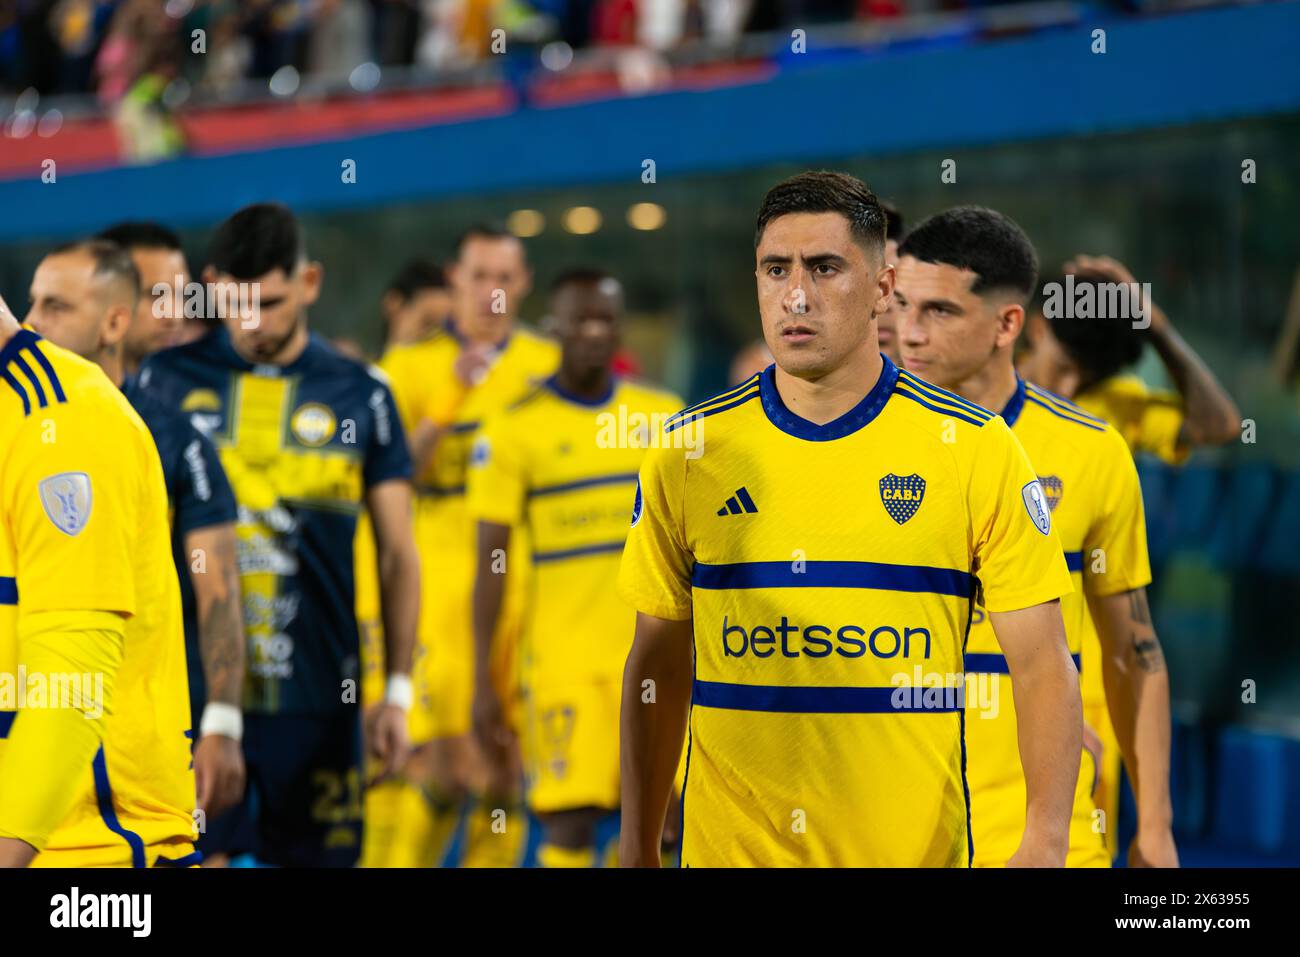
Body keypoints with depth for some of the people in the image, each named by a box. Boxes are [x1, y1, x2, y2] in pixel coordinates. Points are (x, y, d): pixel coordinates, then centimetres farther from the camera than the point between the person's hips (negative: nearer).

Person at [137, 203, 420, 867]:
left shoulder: (359, 397, 5)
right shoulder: (166, 381, 4)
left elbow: (397, 555, 9)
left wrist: (398, 692, 3)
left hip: (317, 696, 1)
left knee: (316, 859, 3)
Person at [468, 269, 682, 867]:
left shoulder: (664, 418, 9)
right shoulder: (515, 430, -2)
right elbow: (493, 563, -2)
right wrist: (484, 682, -4)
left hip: (656, 654, 3)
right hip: (564, 655, -3)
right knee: (570, 820, -9)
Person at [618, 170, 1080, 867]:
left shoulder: (975, 449, -3)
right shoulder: (687, 451, 2)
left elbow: (1042, 668, -4)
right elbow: (659, 666, 9)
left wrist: (1045, 845, -16)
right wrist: (637, 850, 3)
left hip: (916, 848, -1)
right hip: (727, 849, 1)